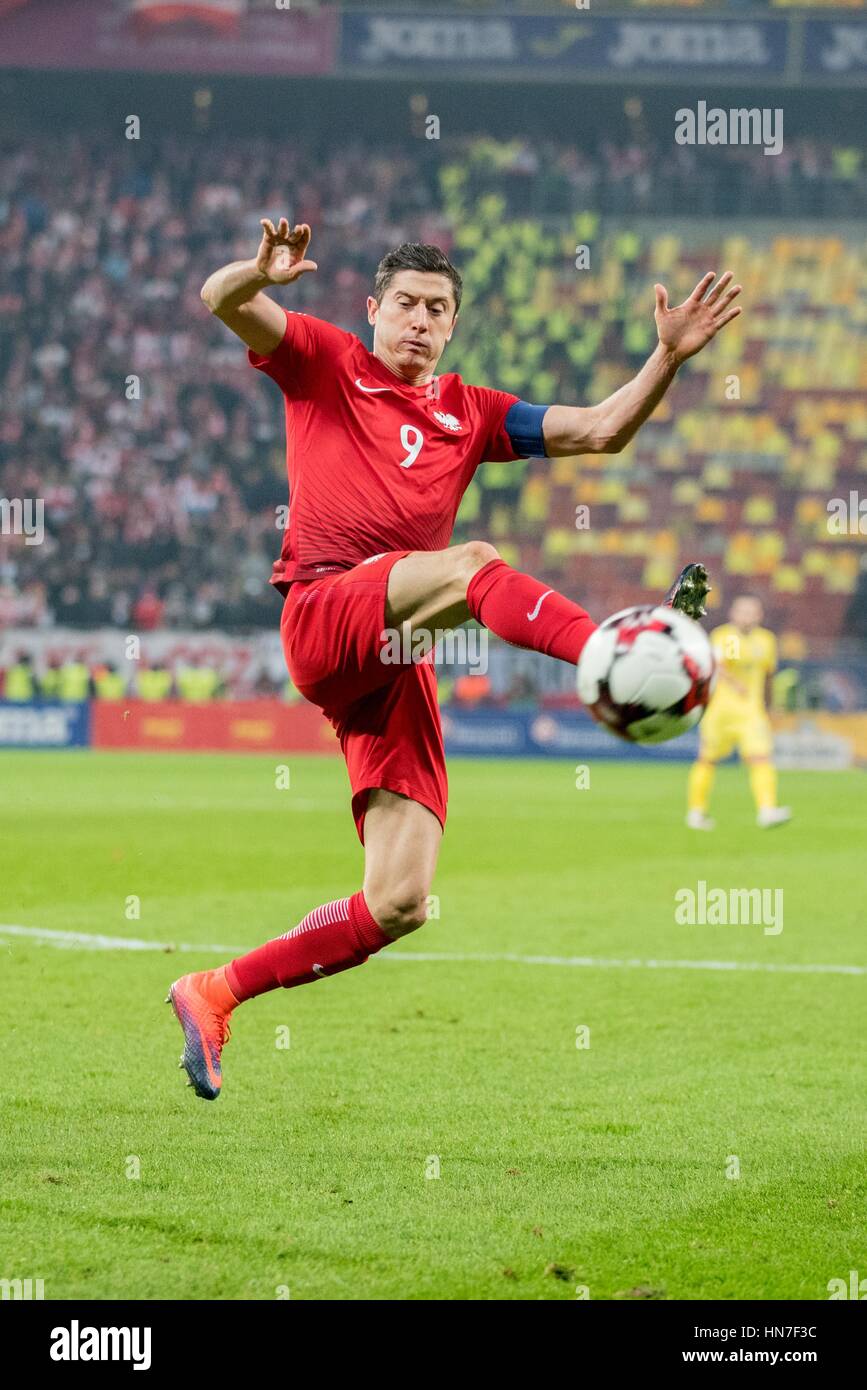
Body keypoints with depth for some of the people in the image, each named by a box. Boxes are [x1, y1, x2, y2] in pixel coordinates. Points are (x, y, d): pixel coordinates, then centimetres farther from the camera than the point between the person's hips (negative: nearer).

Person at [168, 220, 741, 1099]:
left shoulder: (469, 414, 23)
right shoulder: (325, 364, 12)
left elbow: (599, 431, 16)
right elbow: (221, 302, -3)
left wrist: (668, 357, 2)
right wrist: (262, 271, -26)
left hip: (399, 665, 5)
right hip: (324, 617, -5)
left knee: (398, 903, -5)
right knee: (472, 564, -35)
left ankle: (216, 995, 6)